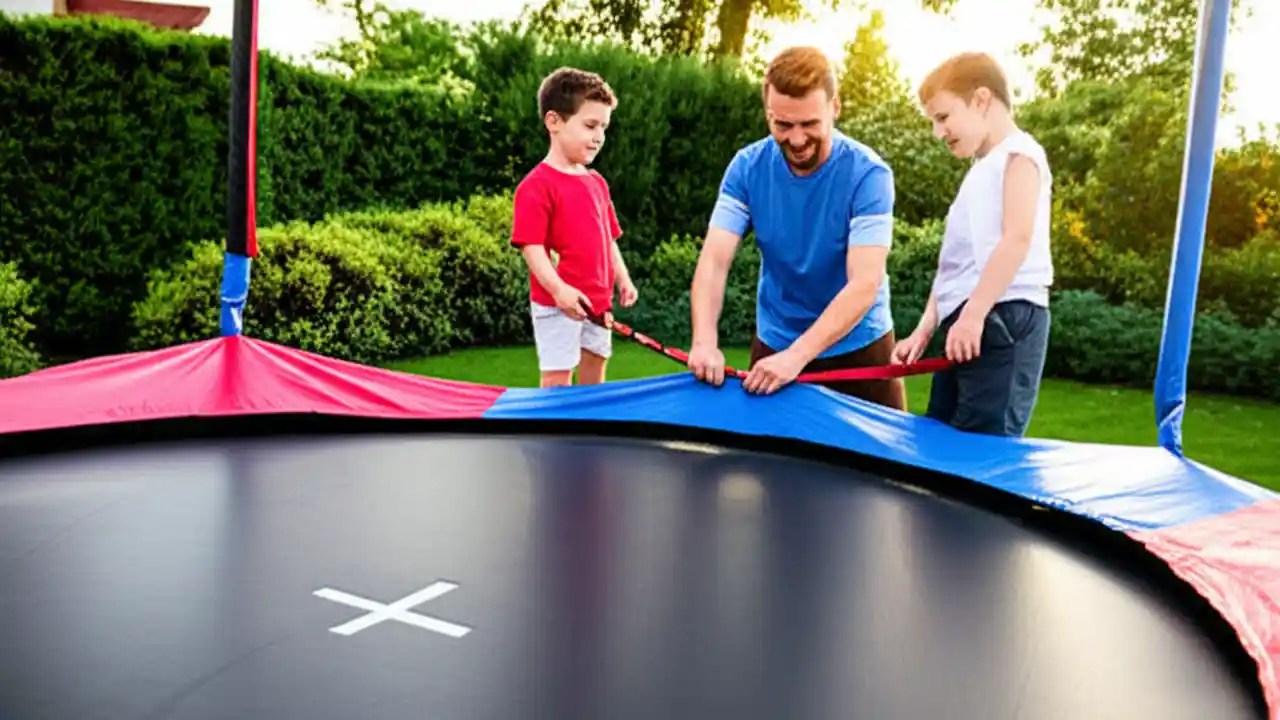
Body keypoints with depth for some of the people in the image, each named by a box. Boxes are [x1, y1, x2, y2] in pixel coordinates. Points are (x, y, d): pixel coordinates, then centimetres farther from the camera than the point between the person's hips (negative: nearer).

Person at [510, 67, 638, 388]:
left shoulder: (597, 182, 11)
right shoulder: (537, 185, -14)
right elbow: (531, 246, -19)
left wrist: (623, 279, 10)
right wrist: (558, 289, -31)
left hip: (597, 302, 8)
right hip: (557, 304, -7)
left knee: (594, 379, 17)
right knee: (557, 380, -1)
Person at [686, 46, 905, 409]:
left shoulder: (868, 174, -20)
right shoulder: (747, 167, -10)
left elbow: (865, 284, -27)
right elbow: (714, 260, -15)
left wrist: (796, 356, -38)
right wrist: (705, 340, -33)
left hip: (858, 349, -2)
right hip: (774, 345, 3)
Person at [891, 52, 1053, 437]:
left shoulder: (1019, 154, -3)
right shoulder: (980, 171, 24)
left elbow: (1018, 238, -17)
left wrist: (973, 315, -22)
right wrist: (925, 329, 15)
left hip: (1002, 320, -9)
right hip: (967, 325, 10)